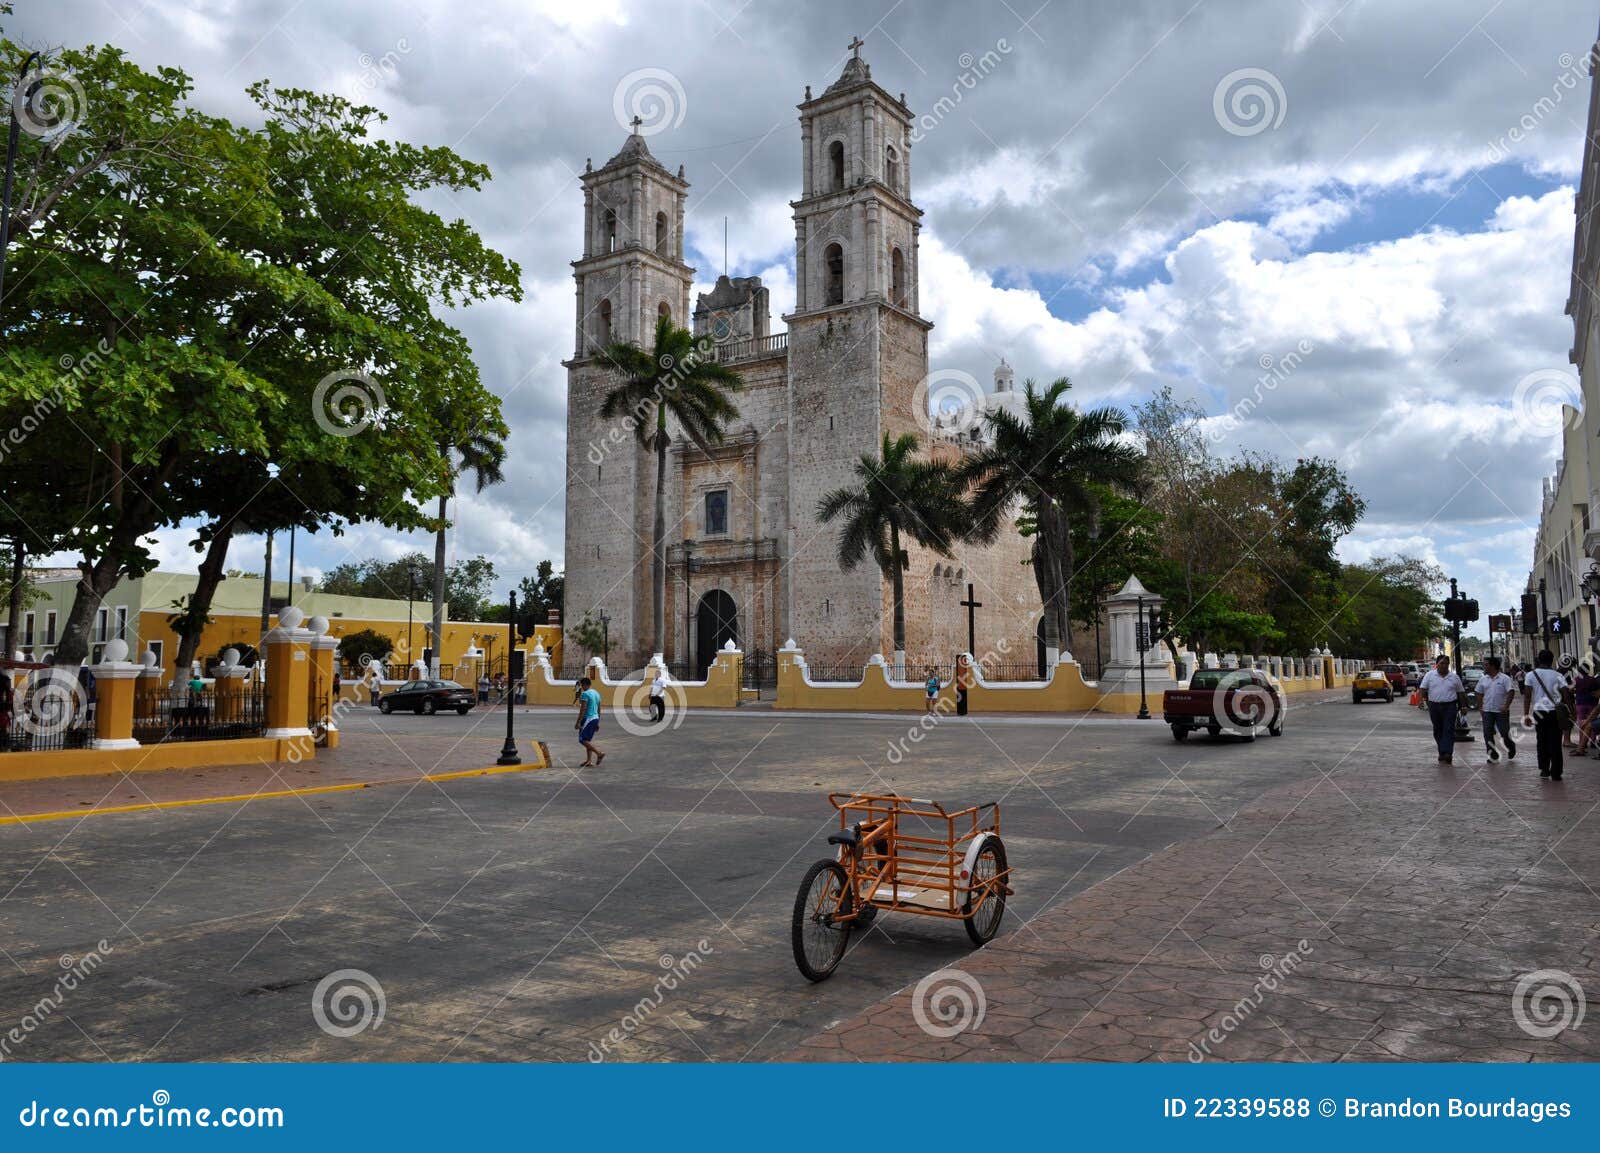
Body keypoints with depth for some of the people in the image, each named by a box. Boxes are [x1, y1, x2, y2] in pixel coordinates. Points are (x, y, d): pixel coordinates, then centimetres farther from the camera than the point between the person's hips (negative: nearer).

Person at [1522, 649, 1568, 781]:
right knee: (1555, 743, 4)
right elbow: (1566, 693, -9)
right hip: (1555, 712, 0)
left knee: (1541, 741, 14)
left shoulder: (1531, 674, -1)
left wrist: (1526, 714, -5)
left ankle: (1544, 769, 16)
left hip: (1539, 712, 0)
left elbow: (1527, 695, -6)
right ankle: (1555, 773, 4)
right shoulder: (1558, 676, 1)